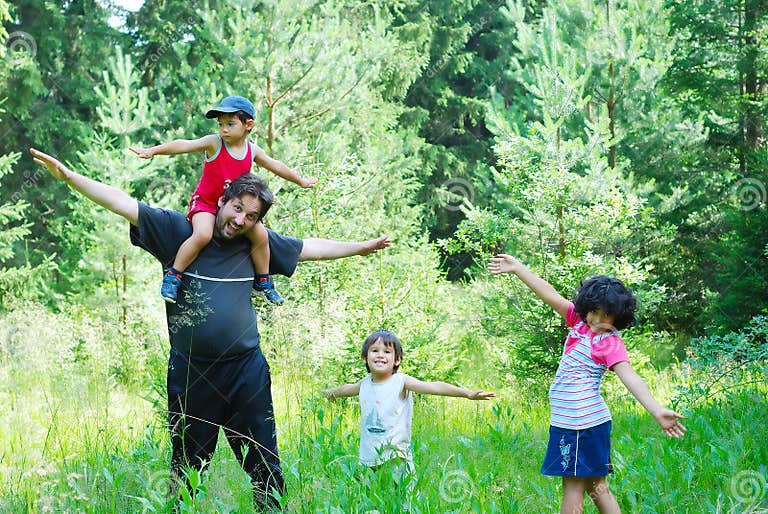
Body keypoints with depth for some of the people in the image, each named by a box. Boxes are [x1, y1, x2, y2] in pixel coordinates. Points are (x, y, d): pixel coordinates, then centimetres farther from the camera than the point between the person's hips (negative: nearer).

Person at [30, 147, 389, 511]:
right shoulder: (178, 229, -2)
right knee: (187, 465, 8)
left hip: (246, 368, 2)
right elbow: (124, 205, -8)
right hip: (190, 370, -2)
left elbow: (311, 248, 19)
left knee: (262, 461, 4)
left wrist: (362, 247, 27)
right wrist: (68, 176, -15)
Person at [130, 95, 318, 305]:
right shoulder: (214, 143, -14)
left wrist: (301, 181, 29)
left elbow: (275, 165, 16)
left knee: (260, 234, -5)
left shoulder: (252, 150, 0)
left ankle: (263, 283, 16)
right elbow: (185, 145, -26)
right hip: (205, 202, -5)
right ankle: (172, 277, -18)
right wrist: (153, 151, -37)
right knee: (203, 235, -31)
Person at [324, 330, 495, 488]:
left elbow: (433, 387, -19)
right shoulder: (365, 383, 9)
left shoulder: (400, 381, -7)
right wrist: (330, 392, 53)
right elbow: (347, 389, 33)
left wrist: (468, 393, -29)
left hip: (396, 458, -4)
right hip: (370, 459, 5)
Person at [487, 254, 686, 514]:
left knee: (573, 492, -4)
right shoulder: (580, 321, 7)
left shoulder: (611, 343, -14)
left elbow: (629, 377, -25)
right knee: (596, 488, 13)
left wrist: (657, 410, -39)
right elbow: (551, 296, 7)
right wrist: (518, 268, 7)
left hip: (581, 424, -8)